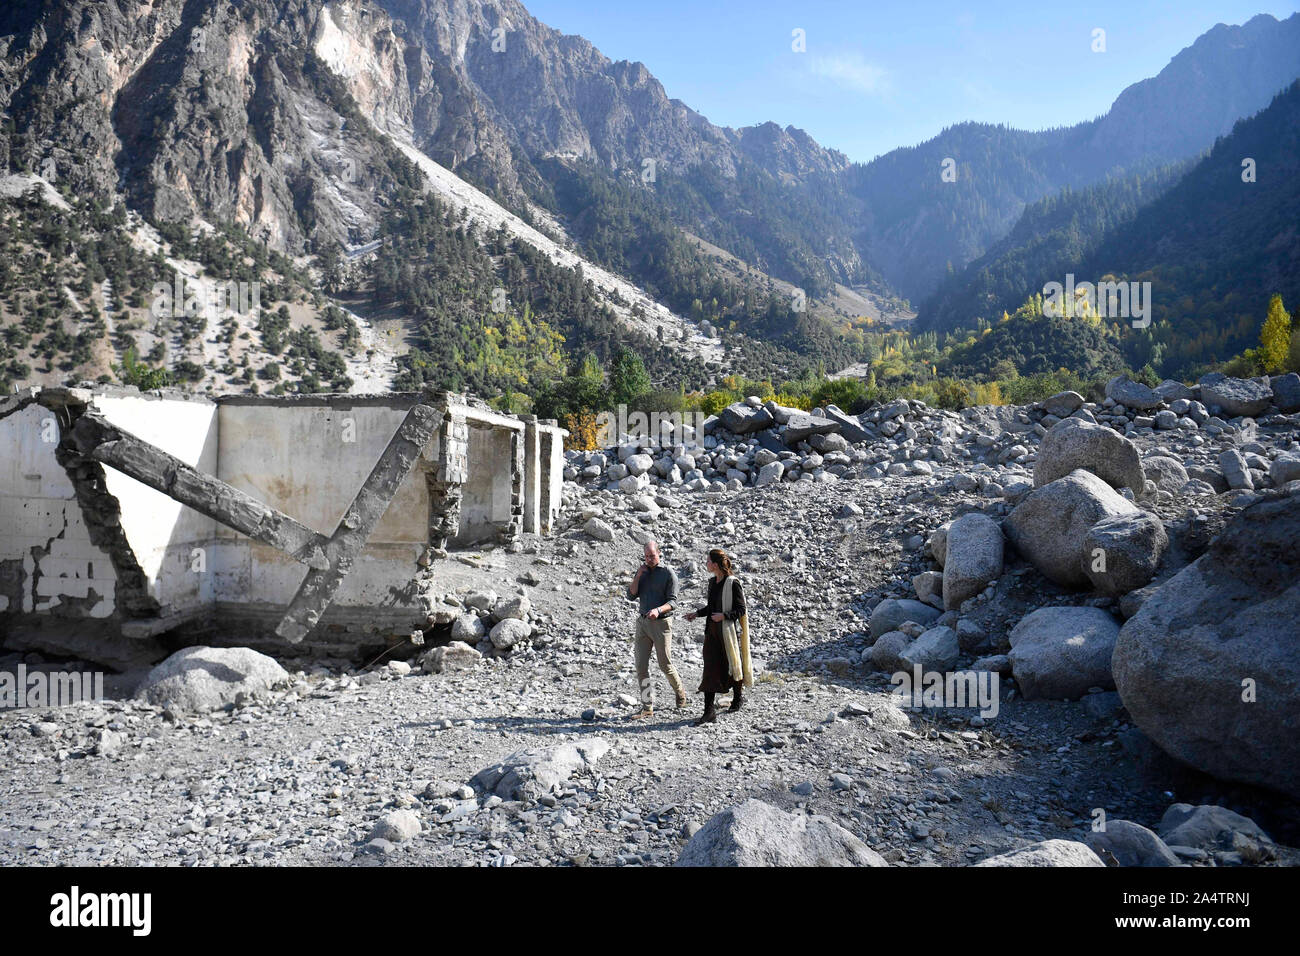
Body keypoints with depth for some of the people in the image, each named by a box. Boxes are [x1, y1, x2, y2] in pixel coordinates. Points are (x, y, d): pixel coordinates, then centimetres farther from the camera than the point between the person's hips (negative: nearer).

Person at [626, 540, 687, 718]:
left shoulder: (668, 573, -8)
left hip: (661, 623, -5)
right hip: (643, 622, 5)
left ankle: (680, 692, 30)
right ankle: (647, 707, 5)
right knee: (641, 665, 0)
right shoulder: (643, 571, 10)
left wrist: (658, 610, -31)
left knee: (665, 665, 3)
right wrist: (638, 576, -8)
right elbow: (631, 596, 3)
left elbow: (672, 601, -12)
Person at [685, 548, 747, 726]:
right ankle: (709, 711, -3)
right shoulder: (712, 582, 9)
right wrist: (697, 613, 9)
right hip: (712, 631, 6)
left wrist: (724, 616, -26)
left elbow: (741, 610, -13)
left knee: (730, 667, 11)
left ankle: (738, 696, 38)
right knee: (710, 670, -2)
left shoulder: (733, 584, -14)